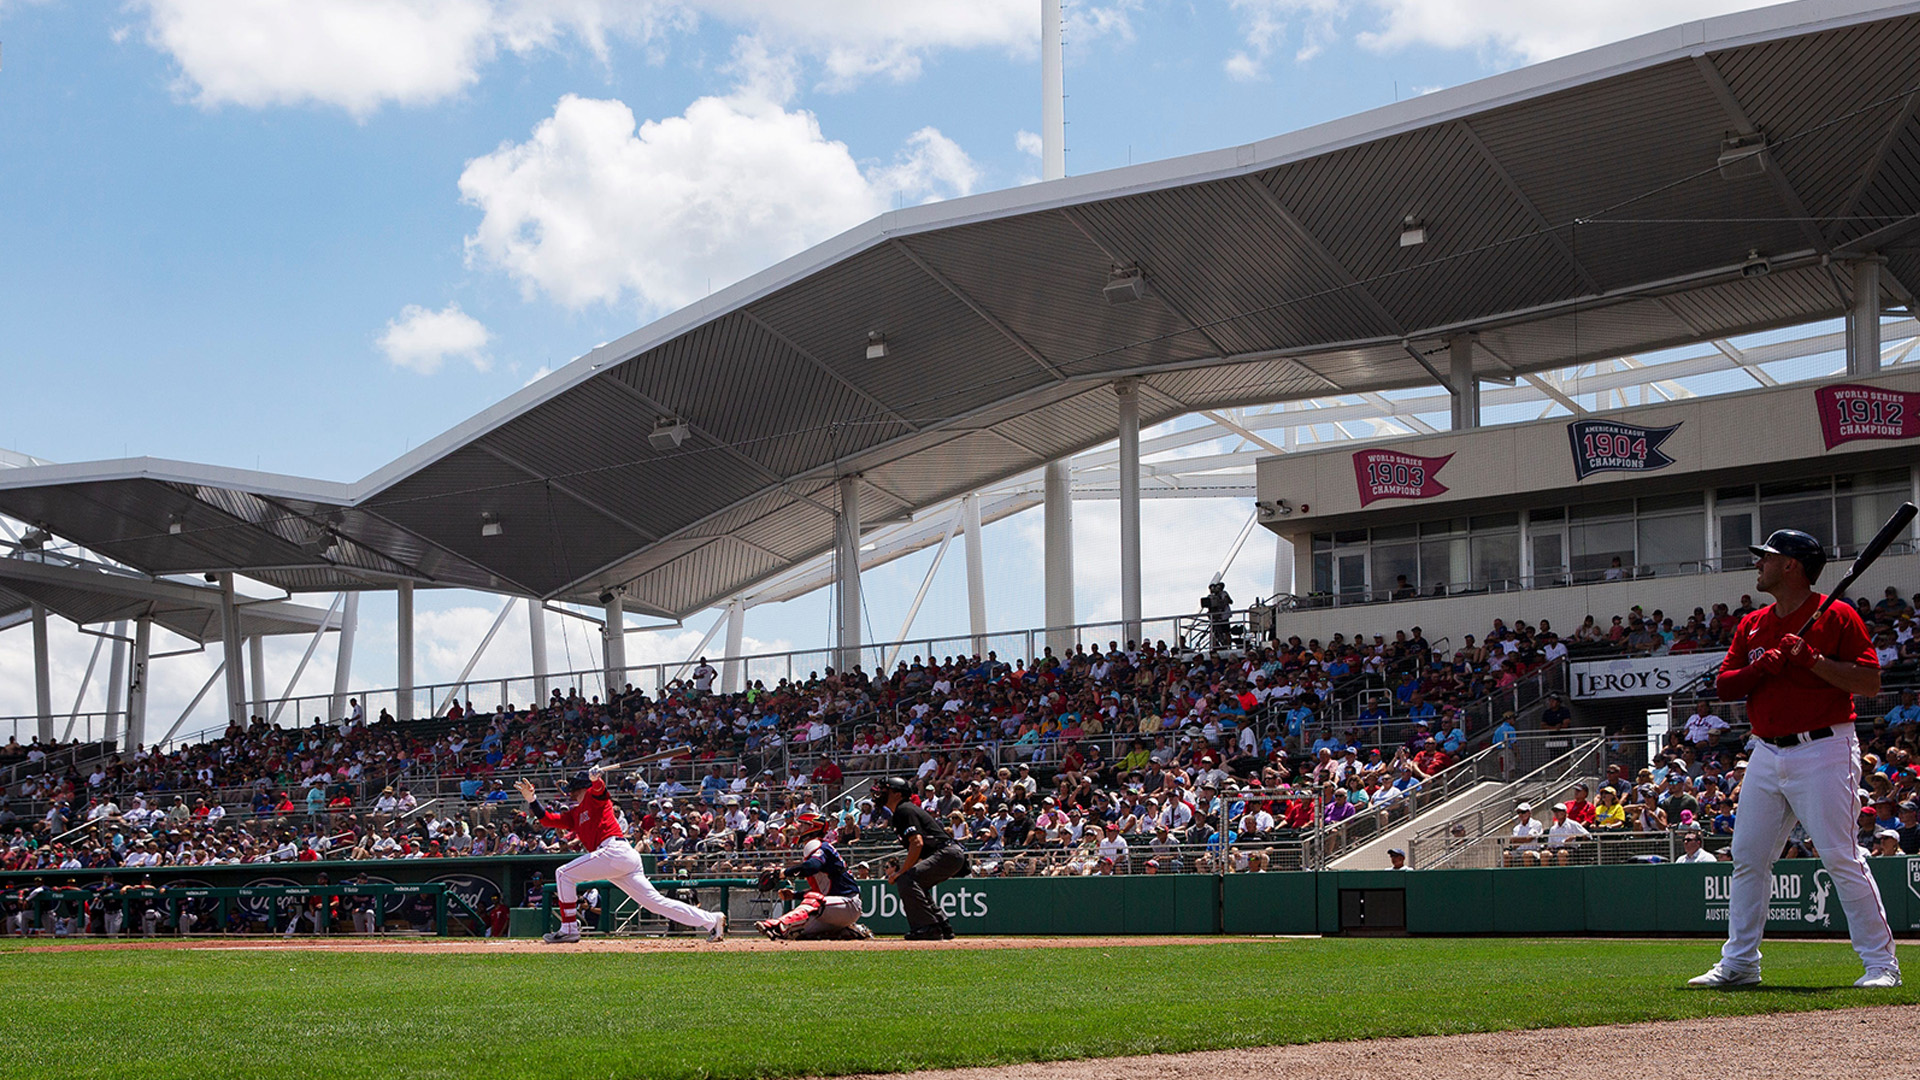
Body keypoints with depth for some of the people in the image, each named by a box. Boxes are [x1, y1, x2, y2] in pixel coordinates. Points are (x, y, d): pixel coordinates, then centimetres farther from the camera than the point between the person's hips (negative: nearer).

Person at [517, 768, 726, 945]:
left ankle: (569, 928, -6)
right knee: (656, 902, 3)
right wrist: (532, 799, 13)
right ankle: (711, 920, 0)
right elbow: (547, 818, 24)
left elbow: (598, 788, -16)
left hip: (616, 850, -9)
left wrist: (595, 778, -38)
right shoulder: (573, 814, 31)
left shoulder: (594, 796, 8)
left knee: (564, 874, -5)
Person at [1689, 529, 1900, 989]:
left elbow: (1871, 682, -11)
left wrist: (1811, 658, -20)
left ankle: (1882, 963, -2)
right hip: (1766, 756, 7)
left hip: (1823, 751, -7)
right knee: (1747, 859, 7)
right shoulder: (1752, 626, 15)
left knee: (1841, 858, -10)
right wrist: (1763, 666, -9)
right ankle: (1738, 963, 16)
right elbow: (1724, 686, 9)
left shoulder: (1837, 616, -4)